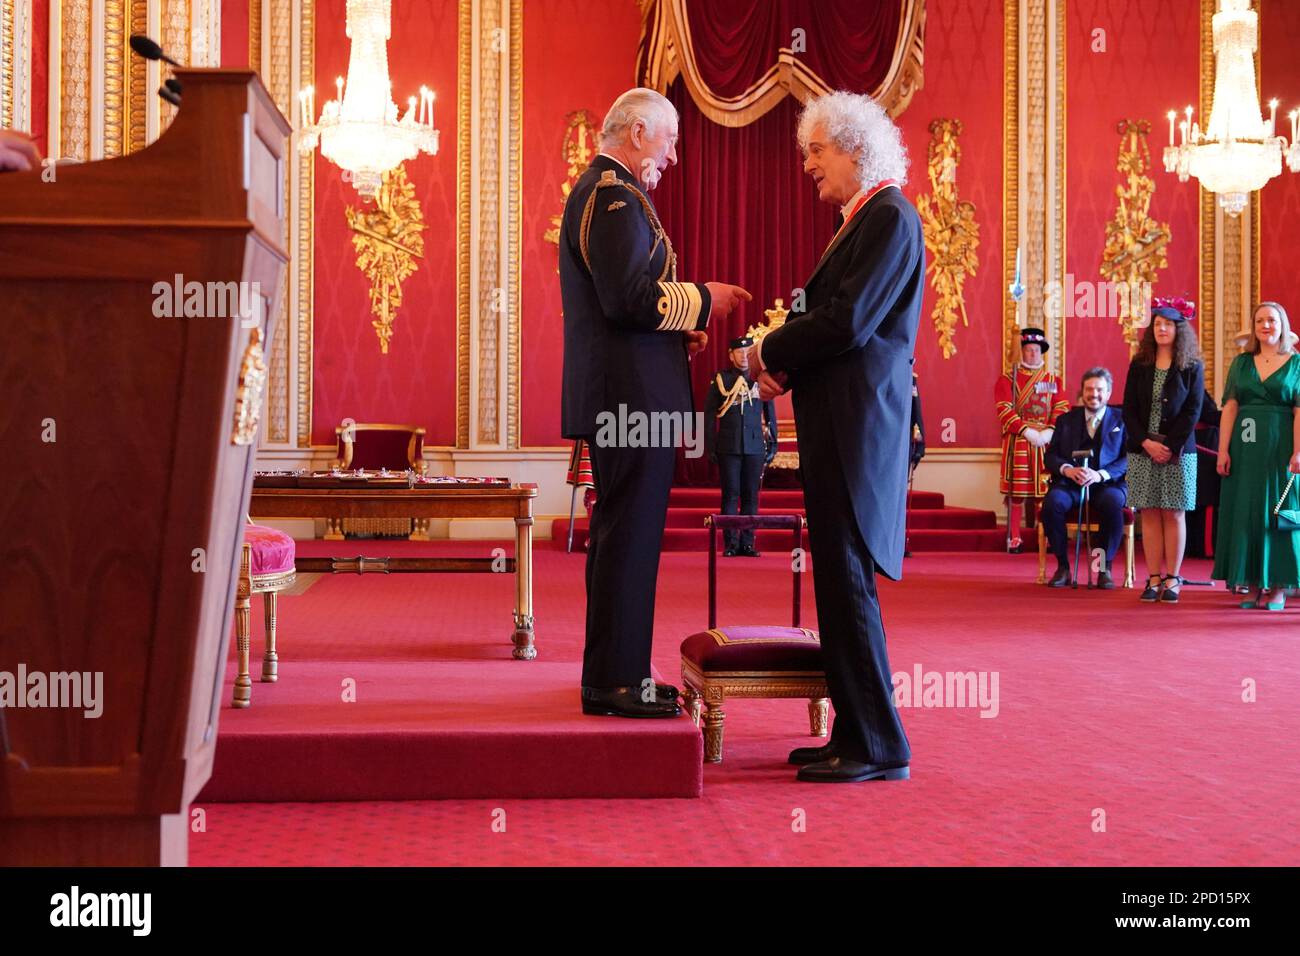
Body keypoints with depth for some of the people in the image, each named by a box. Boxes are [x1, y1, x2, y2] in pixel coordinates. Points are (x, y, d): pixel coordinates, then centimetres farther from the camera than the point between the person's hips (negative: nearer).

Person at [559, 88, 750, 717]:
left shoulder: (597, 190, 21)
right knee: (628, 535, -6)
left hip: (618, 397, 11)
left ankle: (615, 674, 22)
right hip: (631, 396, -11)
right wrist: (701, 300, -11)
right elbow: (628, 298, -23)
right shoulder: (615, 196, -13)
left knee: (623, 535, 14)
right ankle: (614, 681, 0)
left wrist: (676, 329, 15)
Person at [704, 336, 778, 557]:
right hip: (728, 447, -1)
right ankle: (731, 543, 2)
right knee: (731, 495, -1)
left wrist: (772, 444, 9)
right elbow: (709, 415, 5)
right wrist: (710, 446, 0)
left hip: (755, 446, 1)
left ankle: (747, 543, 7)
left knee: (751, 495, 2)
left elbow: (770, 414, 13)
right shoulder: (720, 380, 5)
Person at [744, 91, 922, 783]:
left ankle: (877, 746, 0)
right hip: (839, 423, 10)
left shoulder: (890, 218, -10)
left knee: (847, 580, -7)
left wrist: (770, 353, -6)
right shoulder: (863, 220, 21)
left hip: (857, 422, -10)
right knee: (838, 581, 11)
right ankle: (856, 733, 19)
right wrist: (785, 368, 4)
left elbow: (848, 322, -18)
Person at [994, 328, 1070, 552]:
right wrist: (1028, 431, -18)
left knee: (1046, 491, 2)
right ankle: (1014, 538, 3)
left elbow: (1062, 410, 3)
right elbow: (1005, 410, -7)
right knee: (1016, 491, -3)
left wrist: (1049, 432, -15)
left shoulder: (1054, 381, 14)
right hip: (1018, 442, -2)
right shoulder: (1008, 380, 5)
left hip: (1047, 442, 2)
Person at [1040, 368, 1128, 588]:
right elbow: (1050, 456, 9)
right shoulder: (1066, 420, 16)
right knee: (1052, 502, -31)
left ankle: (1105, 568, -19)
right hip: (1070, 483, 2)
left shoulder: (1121, 420, 10)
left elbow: (1128, 459, -2)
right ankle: (1063, 567, -17)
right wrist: (1067, 469, -14)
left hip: (1107, 483, -2)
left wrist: (1100, 475, -19)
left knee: (1112, 503, -36)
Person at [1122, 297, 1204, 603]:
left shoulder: (1192, 367, 1)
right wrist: (1147, 443, -10)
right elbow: (1129, 409, 3)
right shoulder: (1139, 366, 7)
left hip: (1178, 451, -2)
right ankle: (1154, 578, 6)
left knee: (1174, 514, 1)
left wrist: (1171, 447, -12)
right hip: (1143, 450, 2)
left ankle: (1172, 579, 6)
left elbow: (1192, 412, -4)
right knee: (1150, 514, 2)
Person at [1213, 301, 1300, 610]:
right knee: (1246, 512, 3)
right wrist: (1223, 450, -7)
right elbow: (1230, 407, 3)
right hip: (1245, 448, 3)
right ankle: (1255, 586, 9)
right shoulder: (1241, 362, 10)